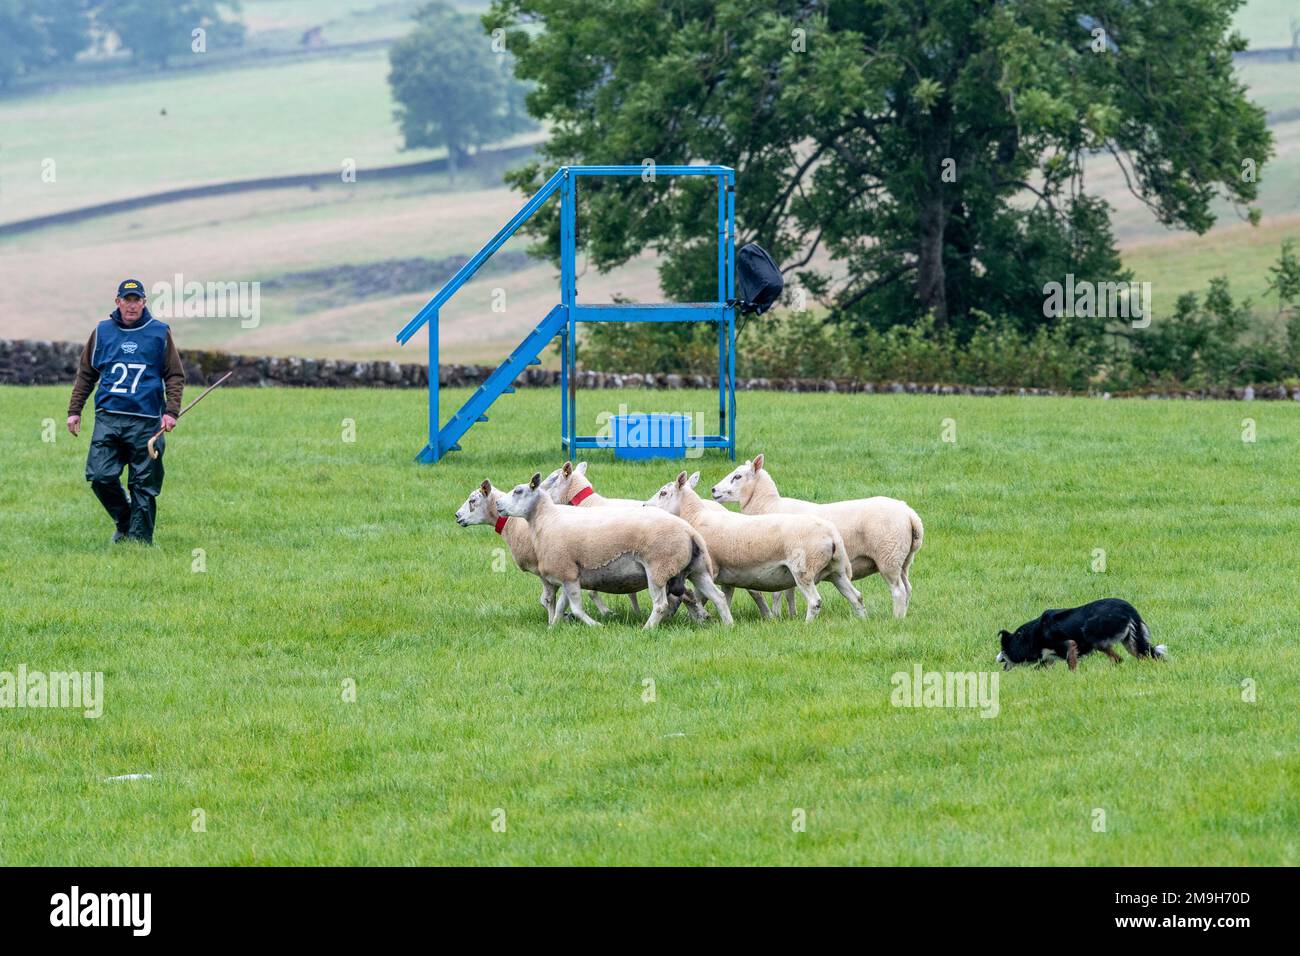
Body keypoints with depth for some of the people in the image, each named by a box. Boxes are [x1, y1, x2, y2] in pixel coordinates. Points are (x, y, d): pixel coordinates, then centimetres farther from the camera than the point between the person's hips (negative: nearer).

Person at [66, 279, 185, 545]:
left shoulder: (160, 333, 6)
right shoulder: (102, 332, 11)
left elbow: (175, 375, 9)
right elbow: (85, 374, 18)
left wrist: (171, 411, -4)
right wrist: (74, 410, 11)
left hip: (147, 422, -2)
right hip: (108, 419, 2)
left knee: (144, 484, -2)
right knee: (100, 476, -10)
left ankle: (139, 538, 5)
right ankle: (124, 522, 13)